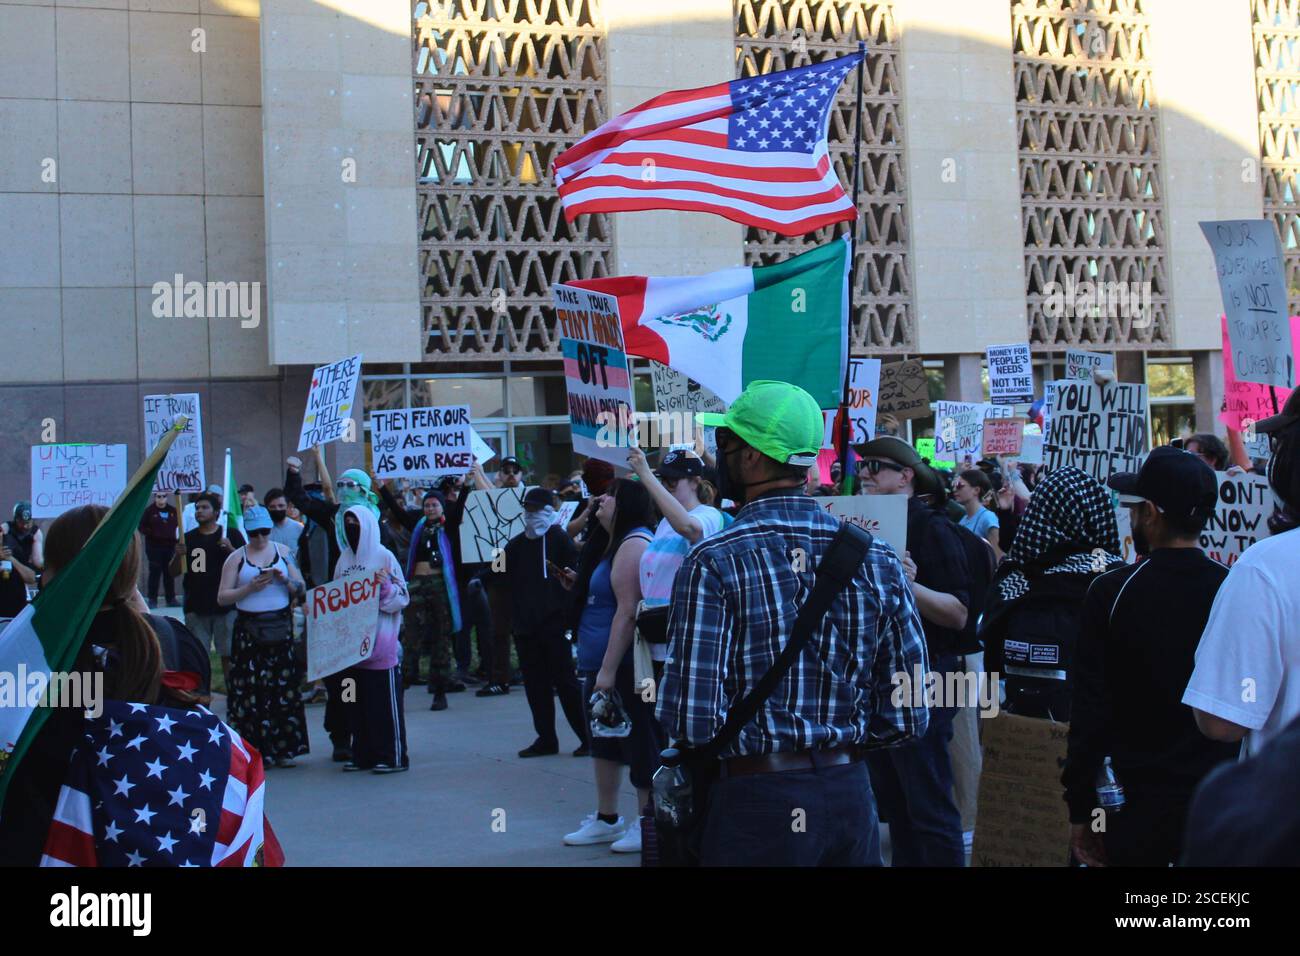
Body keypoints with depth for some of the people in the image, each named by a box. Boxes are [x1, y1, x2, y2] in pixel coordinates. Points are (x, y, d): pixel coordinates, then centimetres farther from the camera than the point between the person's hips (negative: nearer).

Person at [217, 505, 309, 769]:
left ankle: (283, 748, 5)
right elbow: (222, 598, -2)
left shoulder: (283, 552, 10)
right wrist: (250, 588, -15)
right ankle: (256, 749, 2)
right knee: (251, 690, -4)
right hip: (249, 630, -2)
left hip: (280, 626, 2)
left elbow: (301, 589, 10)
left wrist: (285, 580, -9)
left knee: (284, 686, -1)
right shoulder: (237, 557, 4)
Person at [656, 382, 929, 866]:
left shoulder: (713, 563, -15)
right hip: (852, 795, 4)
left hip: (756, 804, -4)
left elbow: (692, 720, -19)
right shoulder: (878, 559, -2)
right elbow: (907, 718, -1)